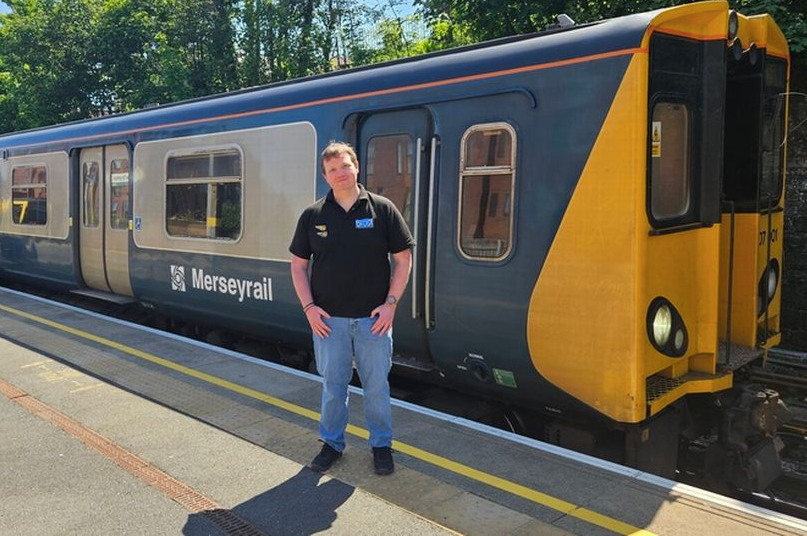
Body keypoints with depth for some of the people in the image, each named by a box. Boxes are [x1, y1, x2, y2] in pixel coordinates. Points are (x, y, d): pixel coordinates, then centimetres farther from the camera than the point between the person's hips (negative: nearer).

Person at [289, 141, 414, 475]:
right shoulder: (313, 216, 2)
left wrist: (391, 303, -8)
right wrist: (309, 307, -4)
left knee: (377, 385, 10)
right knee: (332, 385, 12)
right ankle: (332, 443, 31)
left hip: (373, 318, -1)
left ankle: (381, 444, 28)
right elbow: (298, 264, 6)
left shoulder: (382, 209, -2)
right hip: (328, 319, 1)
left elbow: (403, 259, 0)